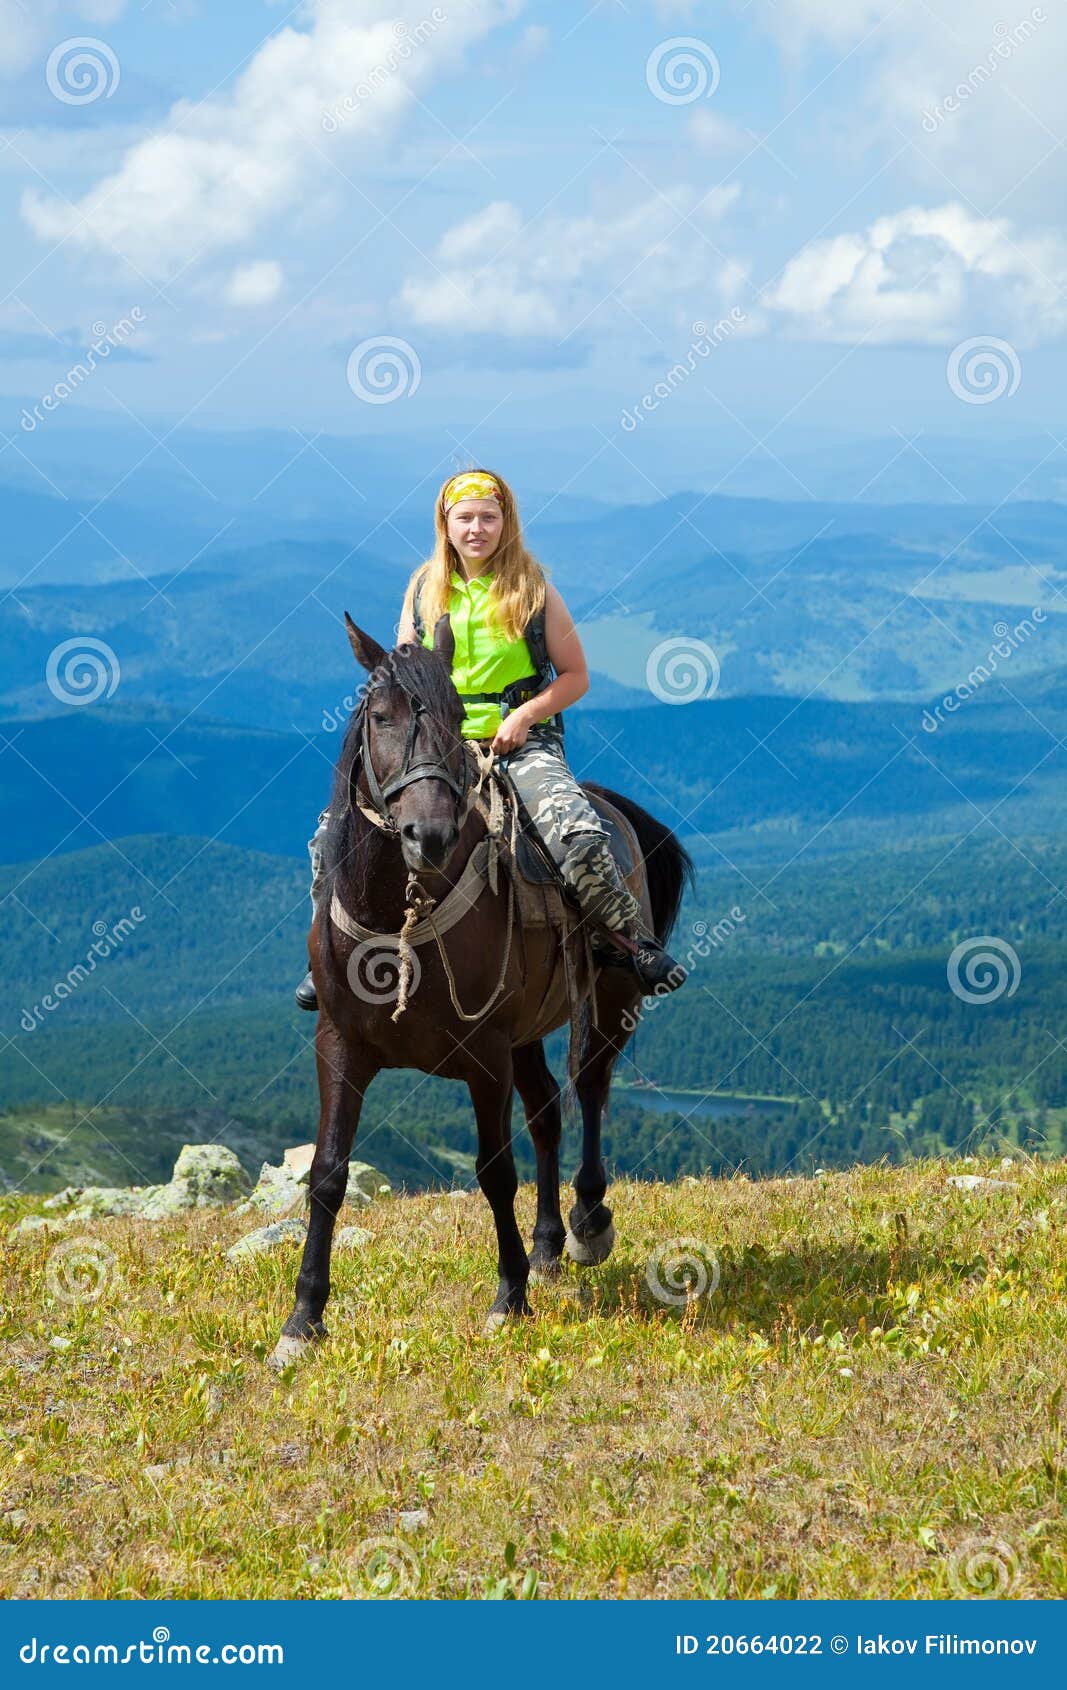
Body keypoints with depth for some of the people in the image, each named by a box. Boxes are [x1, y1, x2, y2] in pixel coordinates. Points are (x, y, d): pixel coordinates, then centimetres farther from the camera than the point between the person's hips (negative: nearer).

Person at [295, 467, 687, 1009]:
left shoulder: (533, 589, 2)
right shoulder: (423, 590, 10)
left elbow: (575, 675, 4)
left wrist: (525, 714, -12)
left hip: (522, 742, -3)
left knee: (580, 835, -30)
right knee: (336, 830, -14)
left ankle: (631, 944, -11)